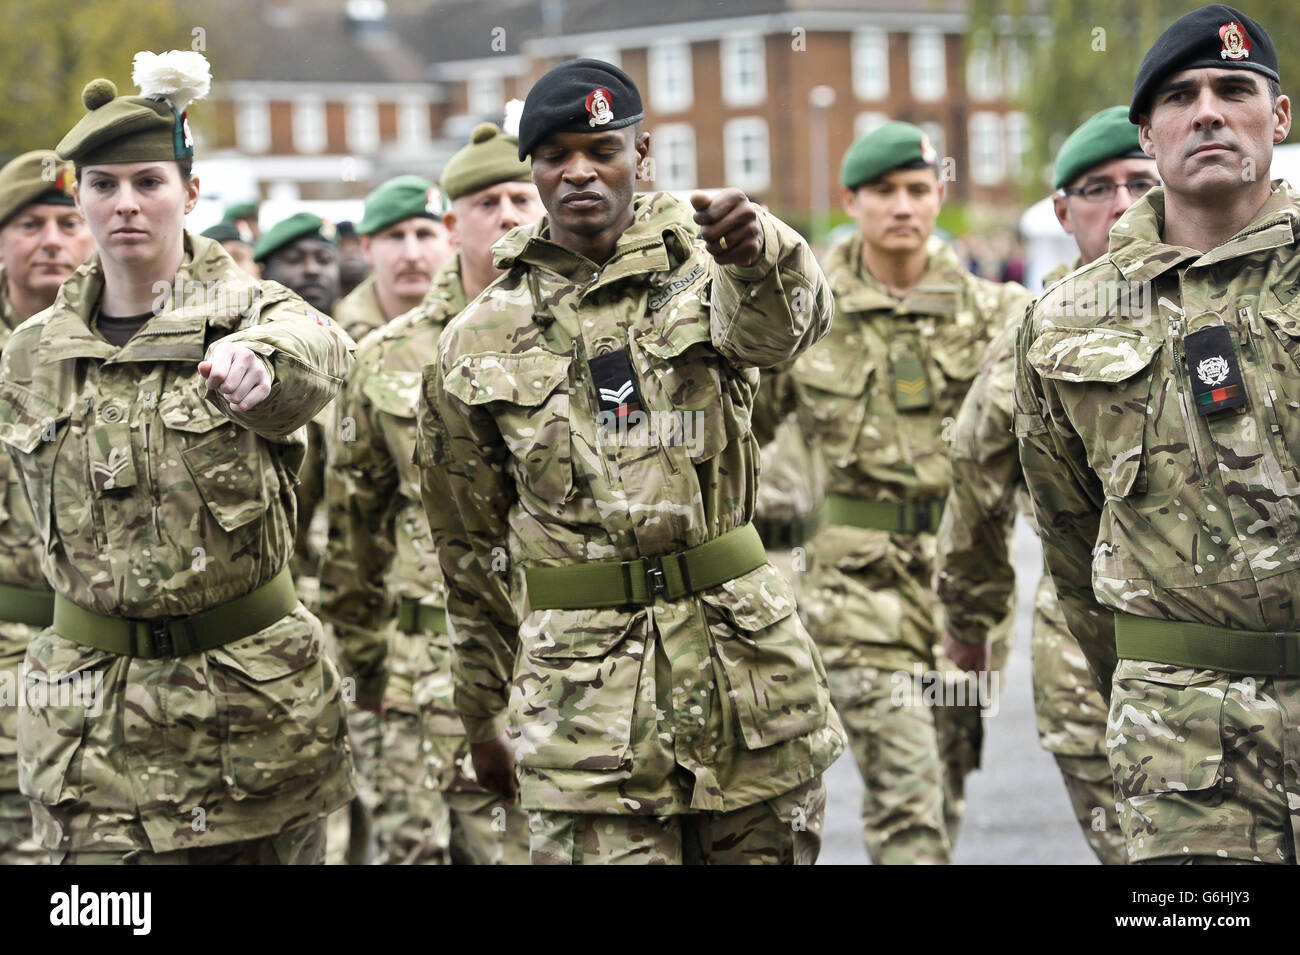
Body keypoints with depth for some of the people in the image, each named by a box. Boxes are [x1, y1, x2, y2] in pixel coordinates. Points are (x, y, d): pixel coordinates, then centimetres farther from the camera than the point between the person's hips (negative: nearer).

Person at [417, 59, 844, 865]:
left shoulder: (701, 264, 2)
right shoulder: (477, 344, 6)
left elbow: (785, 323, -24)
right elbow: (470, 547, 14)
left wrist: (760, 252, -48)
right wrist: (484, 713, 17)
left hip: (747, 664, 0)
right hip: (581, 700, 0)